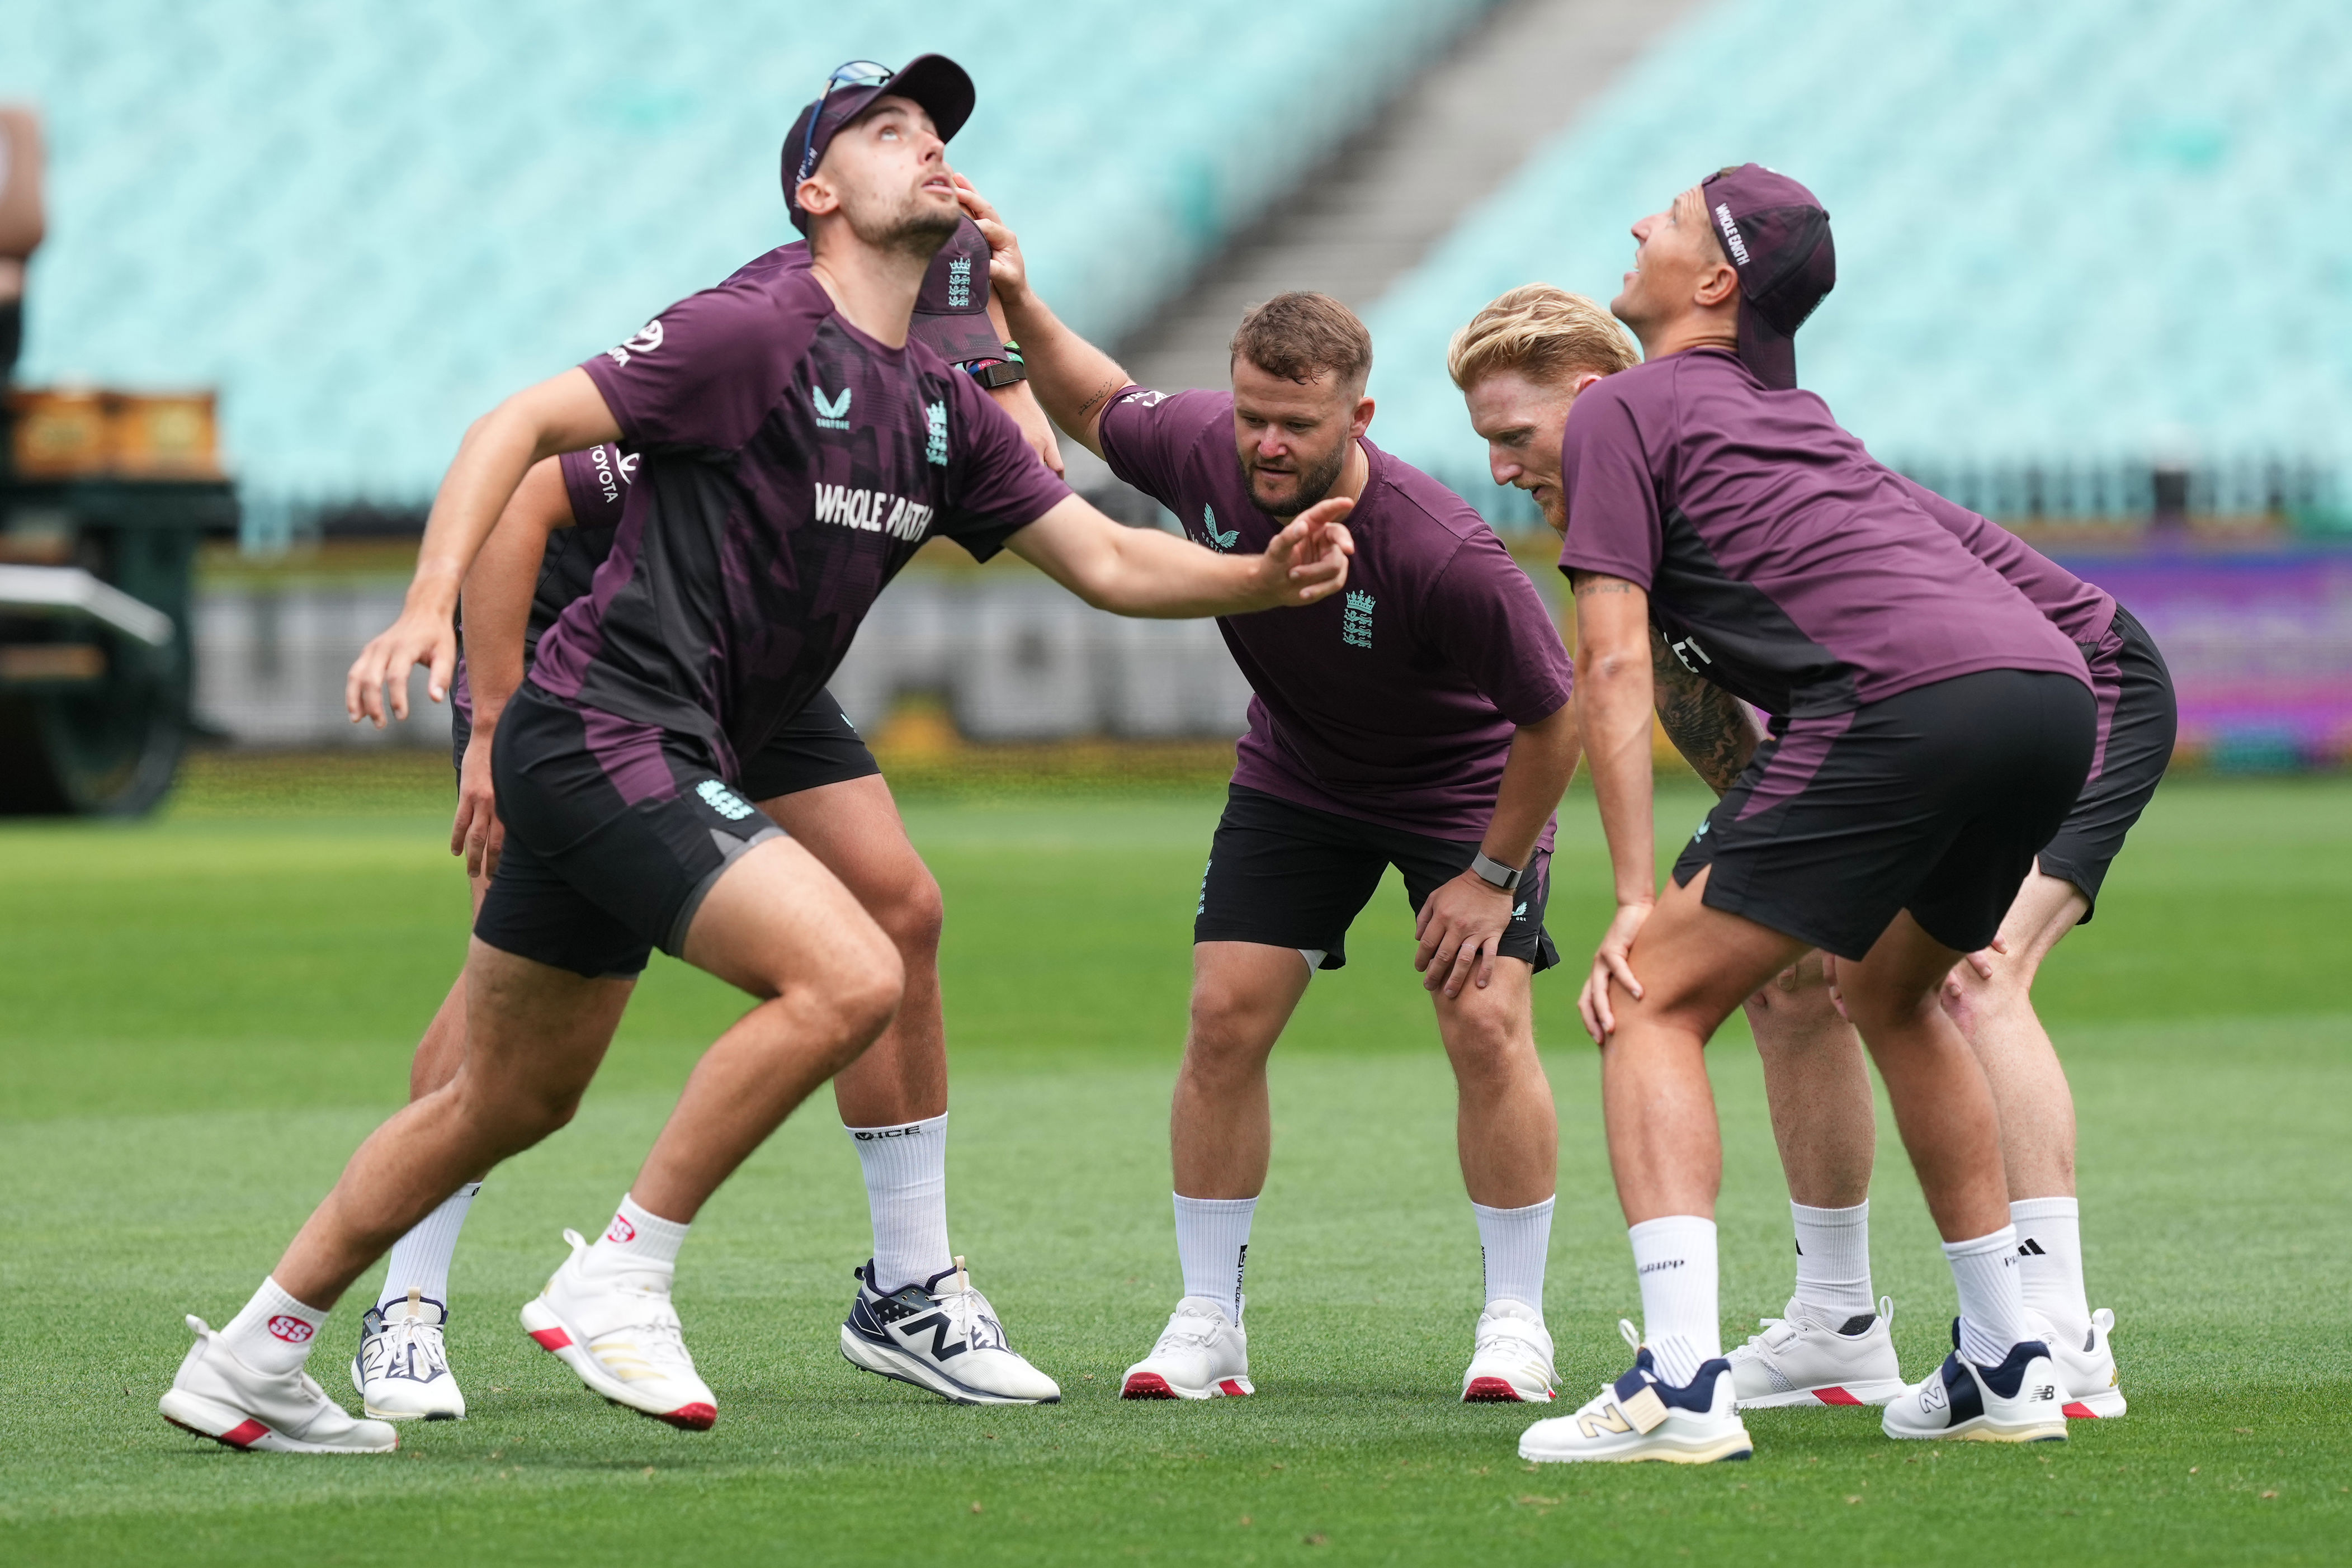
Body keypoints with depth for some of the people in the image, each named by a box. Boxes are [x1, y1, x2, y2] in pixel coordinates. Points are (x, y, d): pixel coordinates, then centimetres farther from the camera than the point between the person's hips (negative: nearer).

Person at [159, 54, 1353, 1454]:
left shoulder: (946, 412, 14)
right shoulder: (760, 331, -11)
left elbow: (1107, 562, 15)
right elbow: (524, 424, -13)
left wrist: (1268, 579, -2)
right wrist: (430, 606, -25)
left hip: (660, 766, 9)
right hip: (606, 726, -9)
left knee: (513, 1102, 16)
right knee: (851, 976, -21)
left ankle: (248, 1363, 25)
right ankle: (620, 1279, -12)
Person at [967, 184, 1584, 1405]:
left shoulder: (1443, 556, -37)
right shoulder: (1202, 453, -23)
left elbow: (1552, 713, -24)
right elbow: (1097, 406, 2)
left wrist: (1493, 874, -16)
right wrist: (1019, 303, -15)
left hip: (1467, 788, -4)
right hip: (1294, 779, 4)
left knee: (1486, 1025, -16)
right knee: (1226, 1017, -6)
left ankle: (1516, 1323, -1)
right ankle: (1209, 1324, 3)